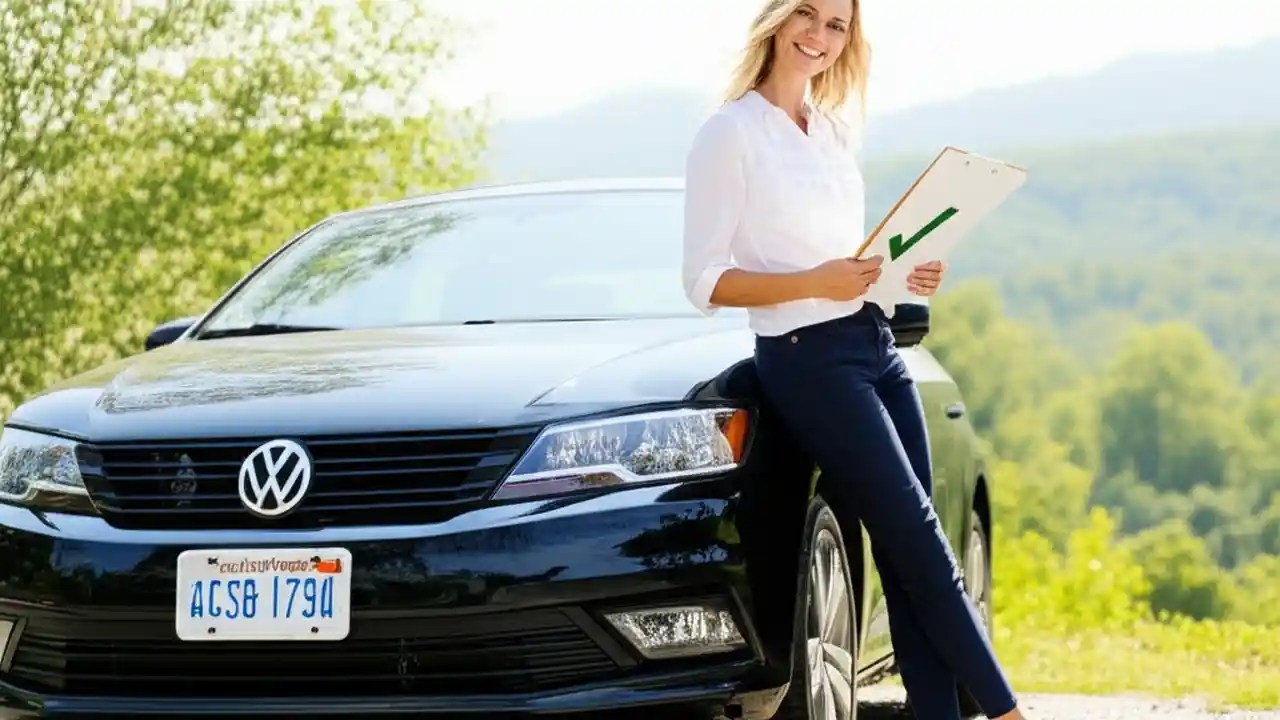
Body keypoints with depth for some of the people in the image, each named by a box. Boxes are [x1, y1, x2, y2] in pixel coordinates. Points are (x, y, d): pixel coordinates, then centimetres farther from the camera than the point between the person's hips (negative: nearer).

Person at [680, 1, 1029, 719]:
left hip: (877, 344, 7)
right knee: (921, 544, -9)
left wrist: (905, 274, 4)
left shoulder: (836, 133, 16)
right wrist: (815, 282, -21)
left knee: (912, 555, 1)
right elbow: (706, 282, -9)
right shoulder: (730, 134, -6)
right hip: (807, 357, -7)